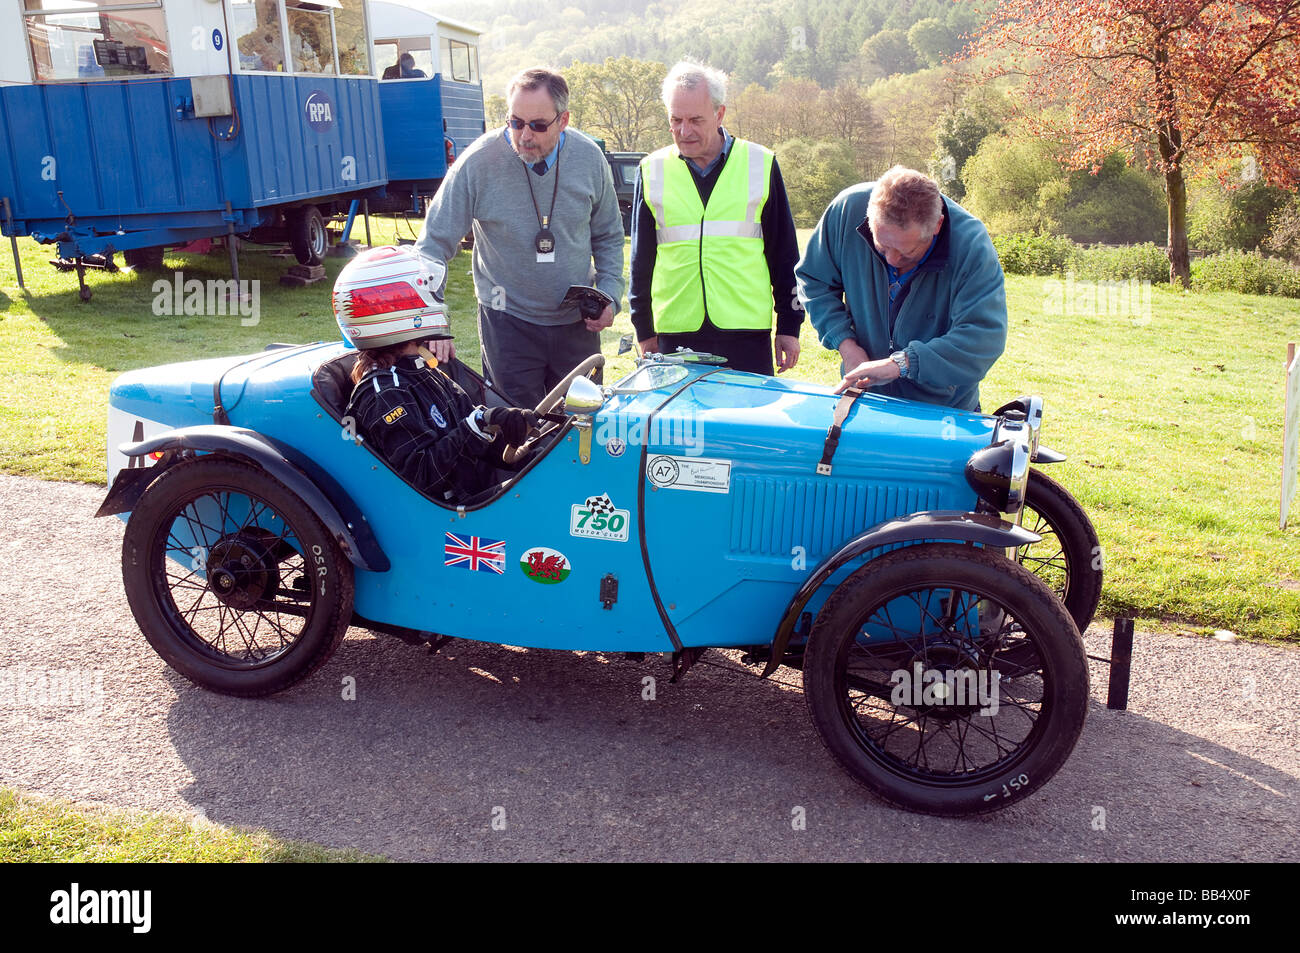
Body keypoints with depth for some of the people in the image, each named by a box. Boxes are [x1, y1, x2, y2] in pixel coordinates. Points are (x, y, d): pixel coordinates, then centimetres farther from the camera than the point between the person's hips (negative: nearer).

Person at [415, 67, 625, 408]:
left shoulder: (589, 157, -5)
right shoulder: (479, 162, -15)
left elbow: (608, 236, 9)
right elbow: (435, 242, -10)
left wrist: (610, 294, -4)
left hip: (577, 321, 3)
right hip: (508, 321, -3)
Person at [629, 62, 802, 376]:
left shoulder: (760, 164, 4)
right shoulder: (653, 170, 7)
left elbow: (784, 252, 8)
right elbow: (642, 259, 12)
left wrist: (789, 325, 6)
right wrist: (644, 329, 10)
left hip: (747, 332, -1)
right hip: (675, 334, 1)